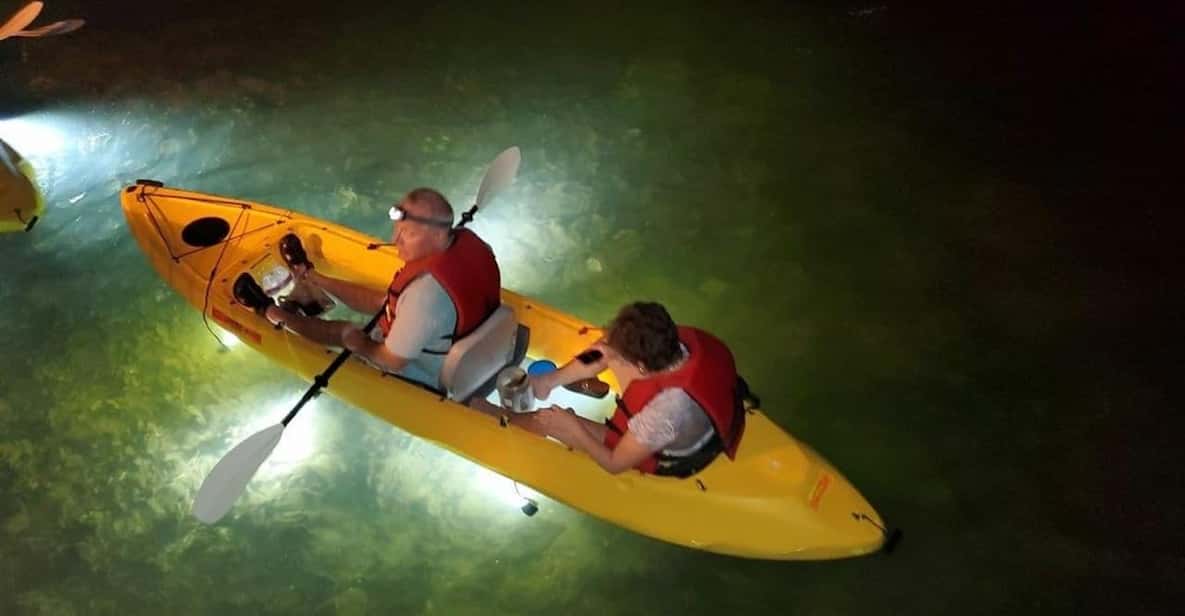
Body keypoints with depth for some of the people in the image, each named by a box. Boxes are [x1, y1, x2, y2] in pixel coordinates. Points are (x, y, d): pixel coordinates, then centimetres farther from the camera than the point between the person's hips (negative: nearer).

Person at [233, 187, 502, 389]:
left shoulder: (424, 293, -42)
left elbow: (392, 361, -28)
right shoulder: (468, 240, -18)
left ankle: (271, 312, 36)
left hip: (422, 377, -7)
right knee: (383, 301, 24)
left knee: (346, 333, 12)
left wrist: (358, 344, -8)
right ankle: (310, 277, 49)